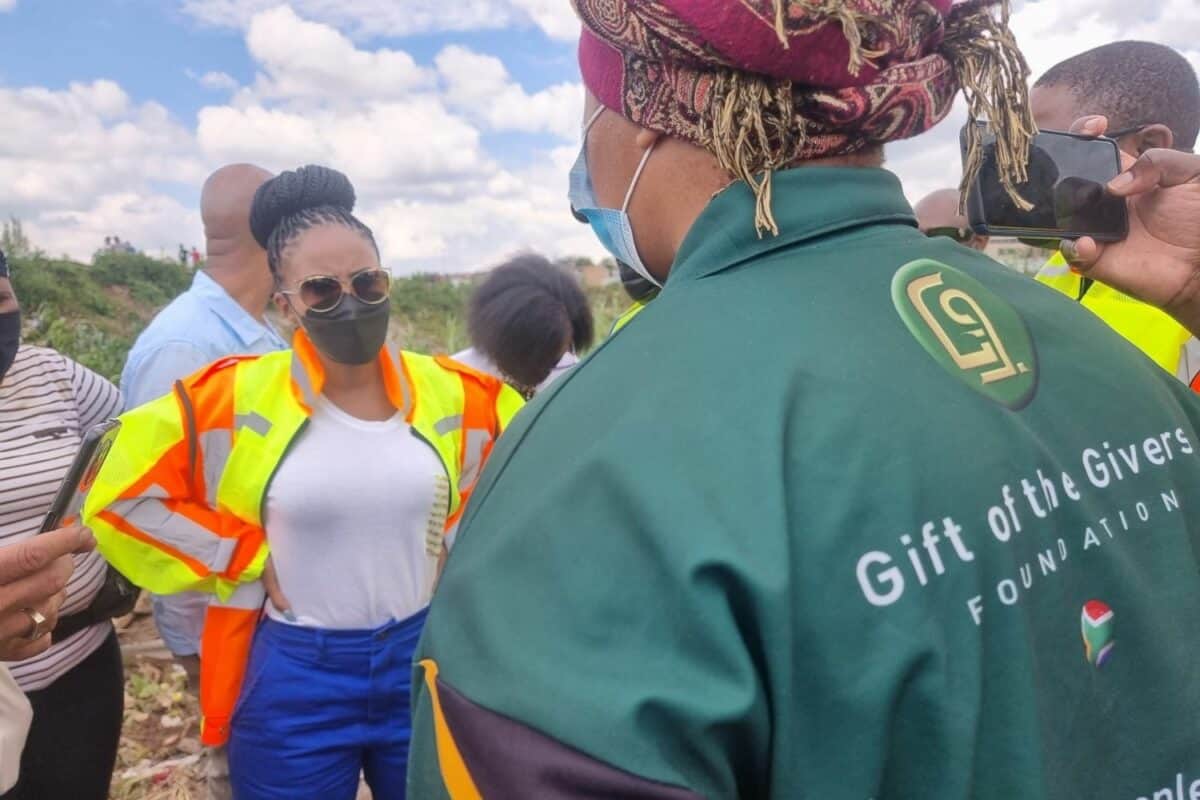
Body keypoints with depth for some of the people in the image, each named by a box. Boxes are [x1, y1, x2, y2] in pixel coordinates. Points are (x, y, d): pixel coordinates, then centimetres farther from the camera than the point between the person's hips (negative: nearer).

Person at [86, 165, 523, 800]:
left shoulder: (453, 393, -5)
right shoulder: (234, 398, -11)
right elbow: (121, 497, -6)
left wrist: (458, 548, 2)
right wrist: (252, 560, -9)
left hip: (424, 662, 2)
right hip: (295, 679, -1)